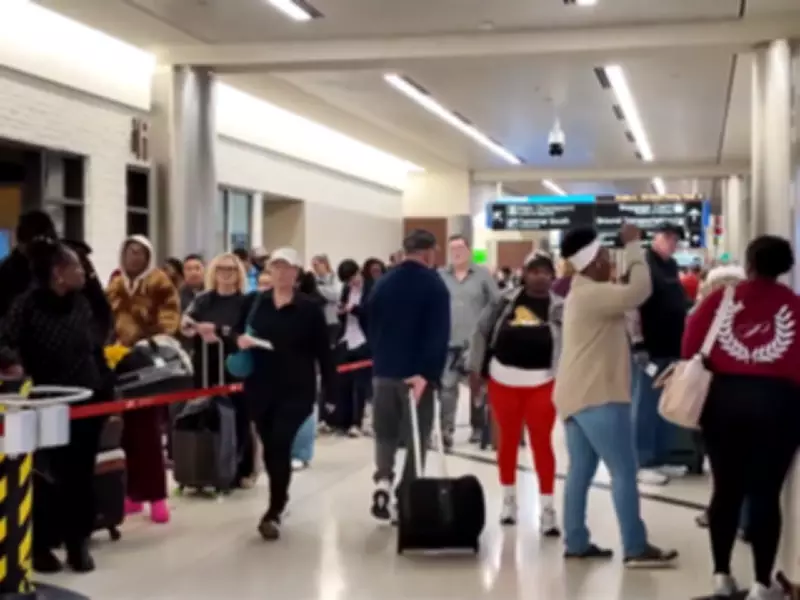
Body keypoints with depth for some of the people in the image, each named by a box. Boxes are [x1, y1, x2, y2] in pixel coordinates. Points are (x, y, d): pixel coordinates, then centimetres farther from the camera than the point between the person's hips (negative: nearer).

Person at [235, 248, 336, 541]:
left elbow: (323, 353, -3)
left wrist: (331, 393, -5)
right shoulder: (253, 302, 5)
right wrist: (240, 340, -12)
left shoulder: (310, 308, -3)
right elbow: (237, 334, 13)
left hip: (296, 390, -3)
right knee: (270, 446, 14)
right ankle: (280, 496, 36)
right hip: (259, 388, 4)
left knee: (280, 446, -12)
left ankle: (273, 512, -6)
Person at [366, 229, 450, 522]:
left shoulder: (382, 283, 6)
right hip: (417, 374, -4)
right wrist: (430, 373, -17)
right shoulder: (434, 285, -9)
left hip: (383, 371, 4)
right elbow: (439, 334, -16)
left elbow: (370, 327, 12)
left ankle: (383, 481, -7)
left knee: (385, 432, 14)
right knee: (415, 437, 7)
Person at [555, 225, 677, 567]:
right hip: (597, 397, -10)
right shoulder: (594, 294, -17)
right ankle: (636, 548, -5)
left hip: (577, 395, 11)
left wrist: (631, 251, 15)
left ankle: (576, 543, 11)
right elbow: (639, 291, -27)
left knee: (580, 471, 9)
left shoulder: (582, 294, 17)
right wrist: (633, 245, -16)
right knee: (624, 471, -7)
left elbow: (623, 296, 23)